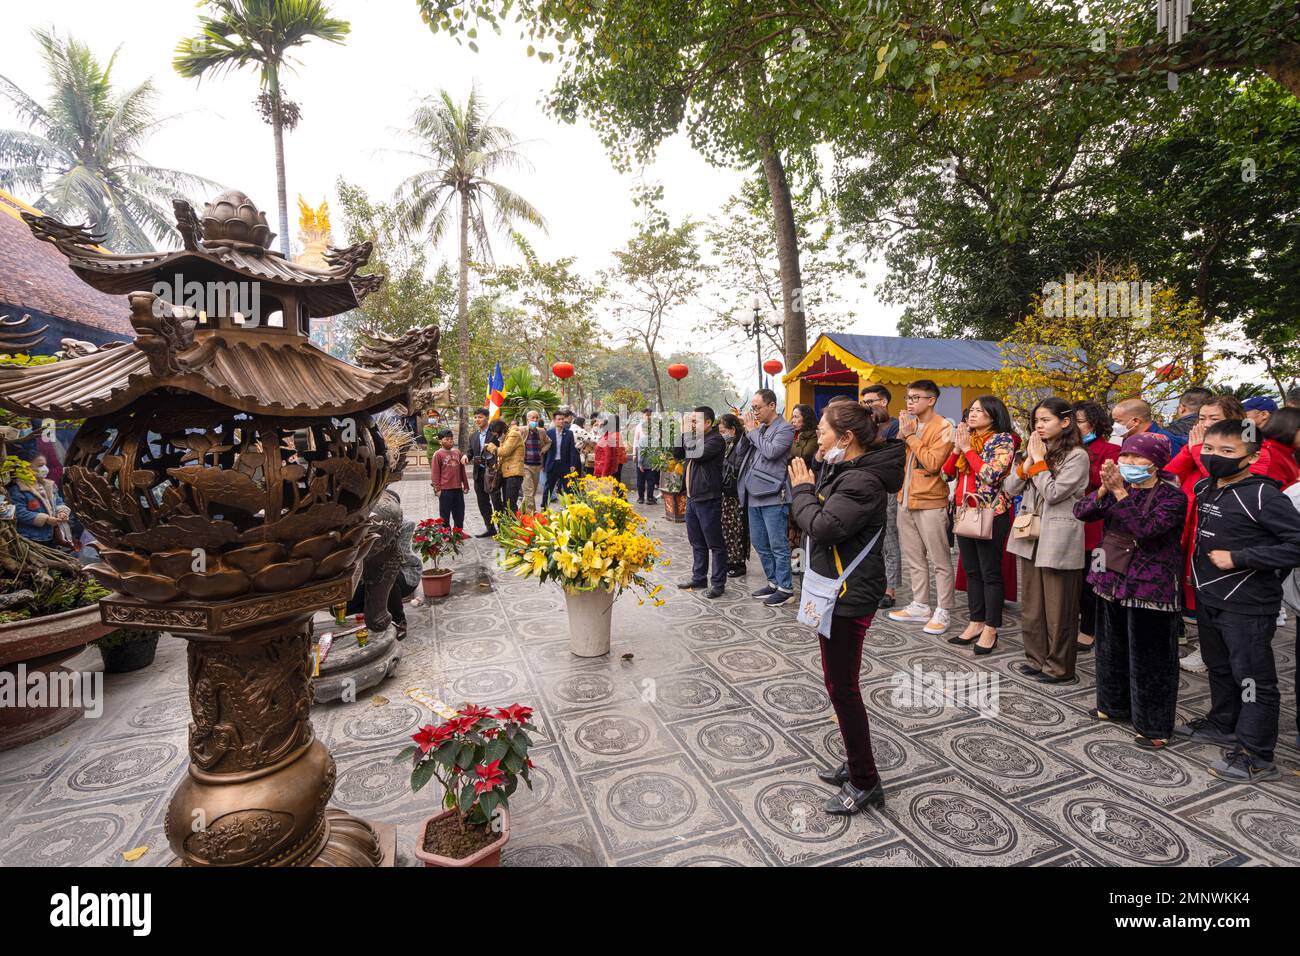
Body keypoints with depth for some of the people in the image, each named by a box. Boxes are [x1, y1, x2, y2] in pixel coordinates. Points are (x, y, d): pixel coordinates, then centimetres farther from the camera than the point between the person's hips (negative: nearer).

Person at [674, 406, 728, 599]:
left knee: (715, 543, 0)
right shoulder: (695, 438, 16)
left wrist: (687, 434, -13)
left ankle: (718, 583, 8)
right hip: (692, 497, 9)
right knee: (697, 542, 16)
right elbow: (678, 455, 12)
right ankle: (699, 577, 27)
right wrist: (681, 433, 3)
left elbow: (696, 454, -24)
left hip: (707, 499, -9)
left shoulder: (715, 440, -11)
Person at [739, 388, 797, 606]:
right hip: (754, 495, 8)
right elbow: (743, 451, 15)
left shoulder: (785, 428, -6)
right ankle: (773, 582, 28)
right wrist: (747, 431, 2)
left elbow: (771, 451, -20)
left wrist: (753, 431, -9)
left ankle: (785, 587, 10)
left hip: (773, 497, -8)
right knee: (760, 544, 15)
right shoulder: (759, 428, 15)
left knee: (778, 546, -1)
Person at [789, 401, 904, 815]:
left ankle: (865, 782, 18)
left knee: (841, 686, 1)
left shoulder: (861, 481, -22)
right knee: (841, 682, 20)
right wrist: (809, 488, -2)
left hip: (848, 596, -10)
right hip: (838, 590, 10)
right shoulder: (845, 471, 9)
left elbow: (822, 527, -29)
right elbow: (821, 520, 12)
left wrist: (803, 490, -15)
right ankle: (856, 762, 37)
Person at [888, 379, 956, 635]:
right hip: (906, 499, 7)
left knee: (940, 560, 2)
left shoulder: (943, 427, -9)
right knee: (913, 558, 14)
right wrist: (902, 433, -5)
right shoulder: (910, 423, 12)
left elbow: (933, 463, -20)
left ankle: (942, 612, 11)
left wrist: (911, 436, -15)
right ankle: (920, 606, 26)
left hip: (930, 502, -7)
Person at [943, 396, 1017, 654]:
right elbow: (947, 473, 9)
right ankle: (976, 623, 24)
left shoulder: (1002, 440, -8)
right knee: (971, 571, 13)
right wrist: (957, 449, -4)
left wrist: (968, 449, -12)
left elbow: (990, 475, -20)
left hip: (991, 515, -7)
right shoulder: (968, 438, 12)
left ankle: (990, 630, 10)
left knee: (990, 573, 1)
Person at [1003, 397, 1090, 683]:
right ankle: (1036, 658, 26)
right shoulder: (1033, 450, 12)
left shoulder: (1077, 455, -9)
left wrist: (1039, 461, -11)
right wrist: (1028, 461, -5)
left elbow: (1053, 493, -17)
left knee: (1058, 608, 3)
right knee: (1031, 605, 14)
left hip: (1058, 539, -7)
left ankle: (1059, 667, 16)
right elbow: (1010, 488, 6)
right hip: (1029, 535, 7)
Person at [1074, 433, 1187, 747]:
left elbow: (1145, 528, -27)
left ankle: (1155, 726, 18)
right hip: (1112, 583, 7)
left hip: (1150, 590, -6)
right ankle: (1114, 705, 37)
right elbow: (1081, 512, -5)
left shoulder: (1173, 497, -12)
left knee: (1149, 659, 3)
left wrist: (1119, 493, -28)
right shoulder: (1120, 488, 6)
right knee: (1112, 648, 19)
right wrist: (1103, 489, -20)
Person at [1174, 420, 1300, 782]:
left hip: (1247, 606, -8)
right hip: (1208, 598, 8)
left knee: (1253, 680, 4)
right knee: (1219, 668, 23)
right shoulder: (1204, 488, 4)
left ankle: (1256, 756, 16)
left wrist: (1237, 558, -22)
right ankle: (1222, 724, 41)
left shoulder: (1262, 496, -18)